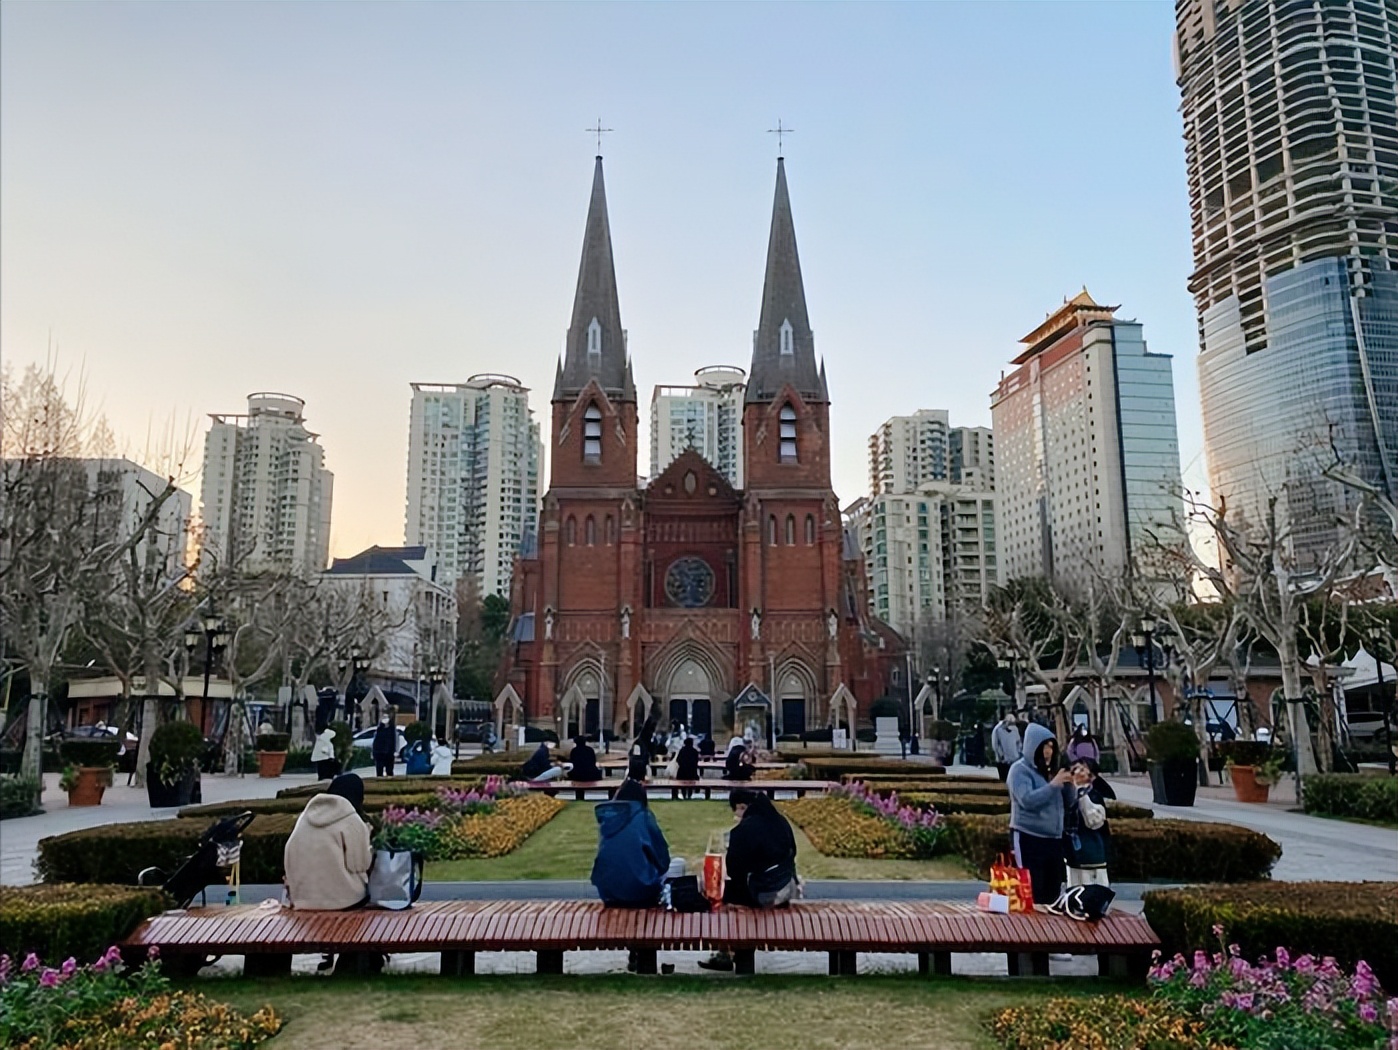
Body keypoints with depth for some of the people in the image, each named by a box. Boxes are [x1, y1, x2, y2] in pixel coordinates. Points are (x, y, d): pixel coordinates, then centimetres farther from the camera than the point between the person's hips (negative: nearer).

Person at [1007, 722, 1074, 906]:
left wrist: (1068, 786, -3)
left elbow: (1067, 803, 15)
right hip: (1028, 838, -7)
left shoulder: (1049, 770, 14)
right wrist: (1053, 785, -18)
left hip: (1053, 839, 7)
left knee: (1052, 892, 10)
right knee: (1031, 892, -9)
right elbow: (1027, 800, -20)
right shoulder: (1020, 770, -6)